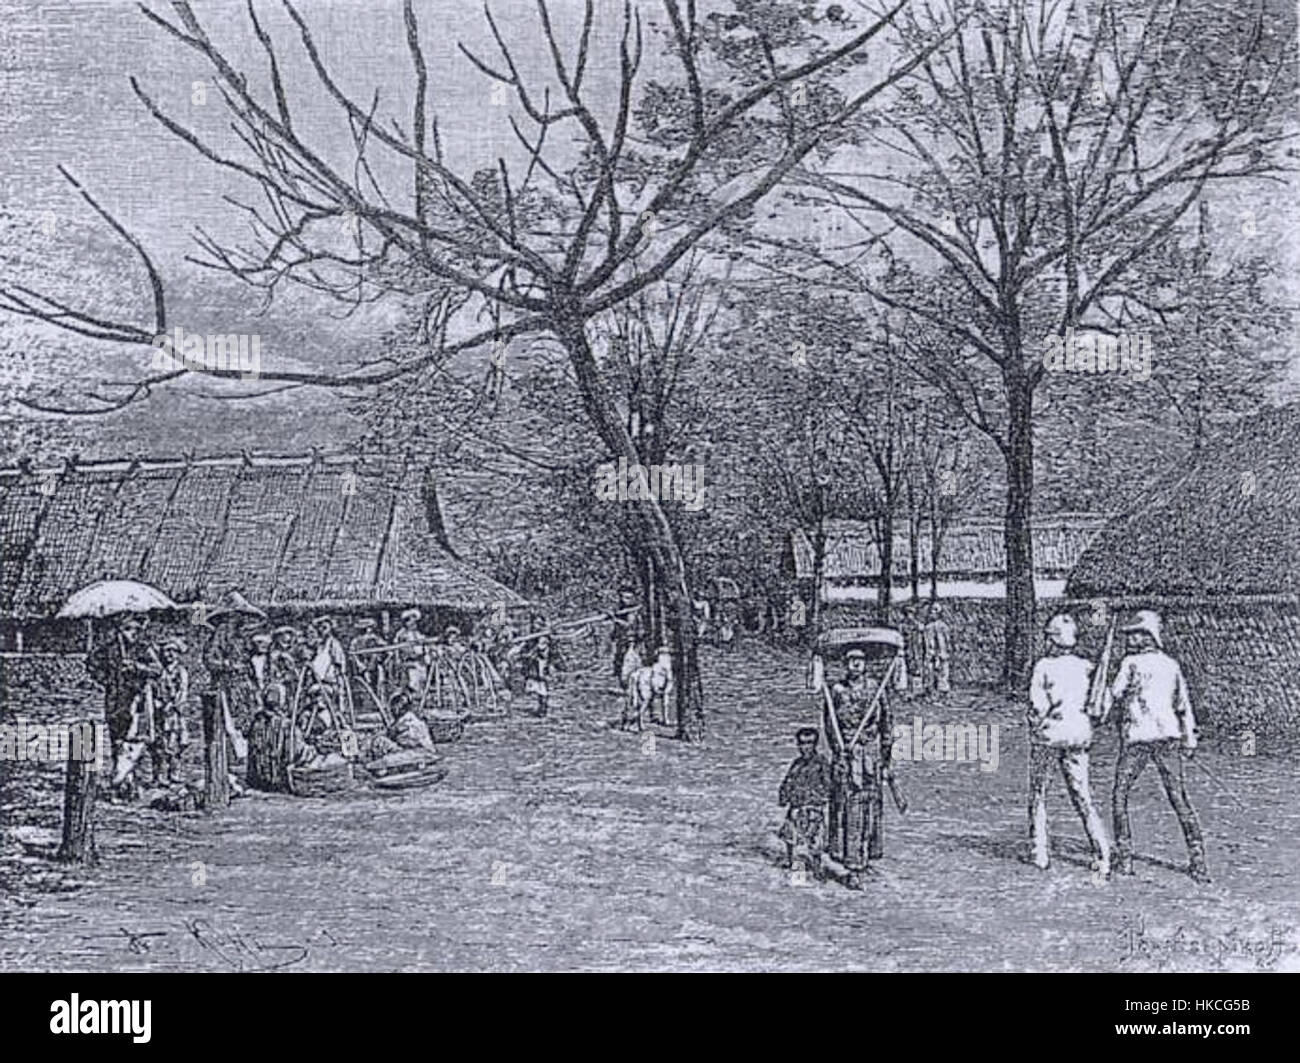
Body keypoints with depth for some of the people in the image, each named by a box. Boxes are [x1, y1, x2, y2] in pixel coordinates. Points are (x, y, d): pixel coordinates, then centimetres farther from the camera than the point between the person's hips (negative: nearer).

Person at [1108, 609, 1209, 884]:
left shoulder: (1131, 663, -5)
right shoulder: (1171, 664, 10)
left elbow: (1115, 696, -4)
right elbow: (1184, 705, 14)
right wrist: (1189, 737, 18)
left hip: (1137, 737, -4)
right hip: (1169, 737, 4)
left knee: (1120, 795, 8)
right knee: (1179, 799, 4)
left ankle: (1124, 858, 5)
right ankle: (1197, 859, -1)